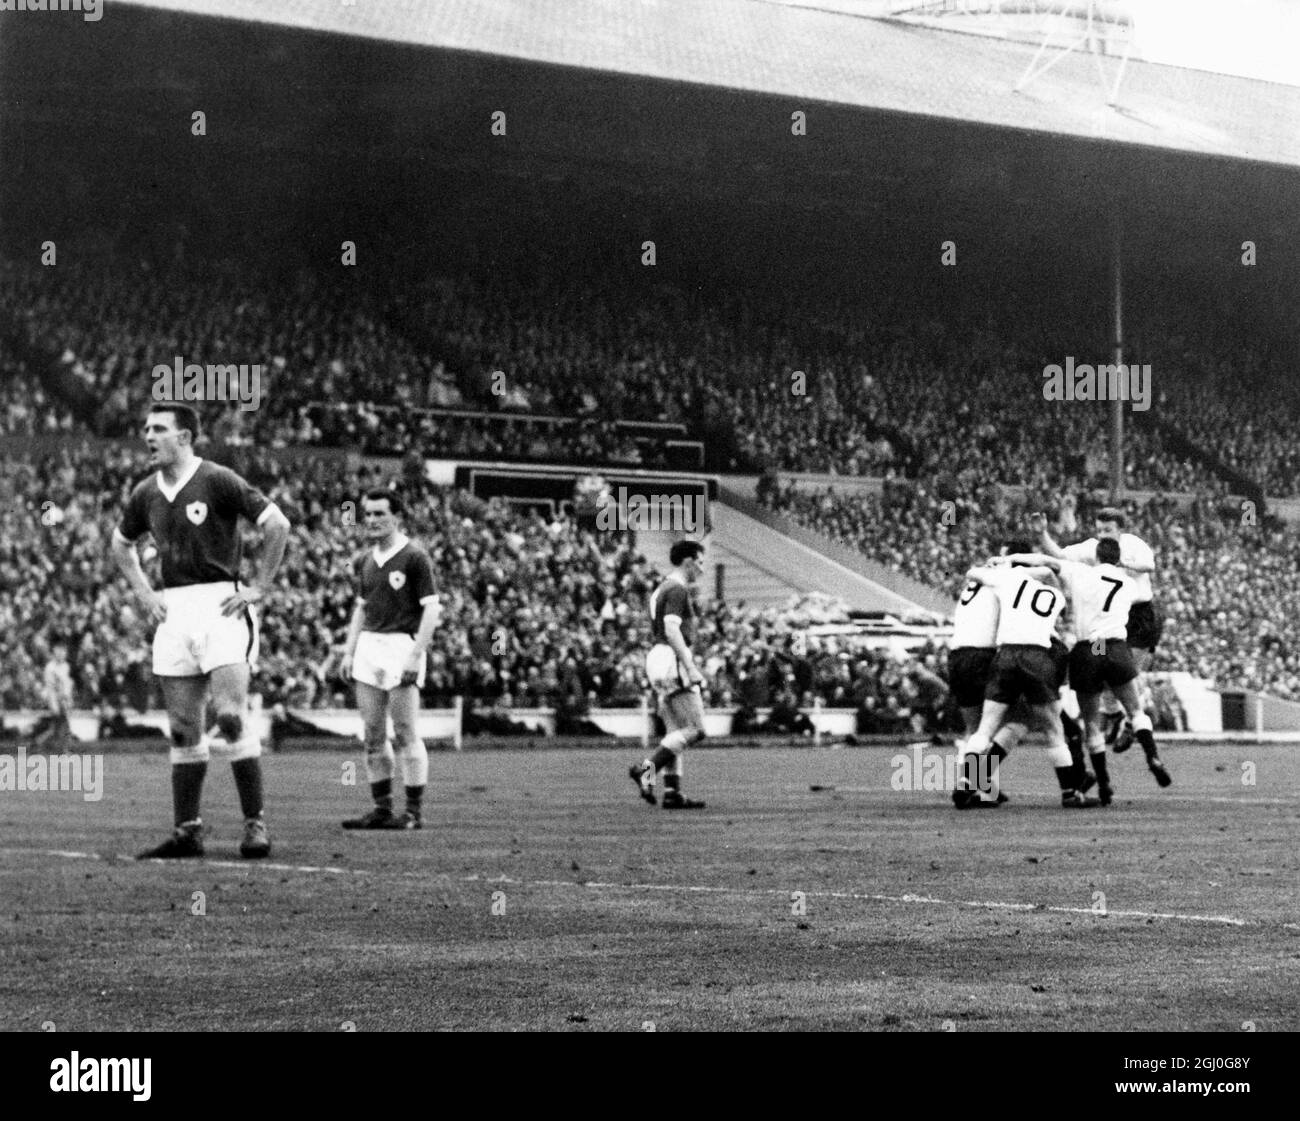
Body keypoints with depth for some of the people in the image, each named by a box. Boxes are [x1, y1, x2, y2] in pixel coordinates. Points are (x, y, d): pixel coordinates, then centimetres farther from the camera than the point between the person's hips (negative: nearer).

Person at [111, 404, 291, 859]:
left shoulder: (218, 481, -9)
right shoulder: (146, 494, 10)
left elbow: (277, 524, -9)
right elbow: (121, 544, 28)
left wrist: (259, 588, -9)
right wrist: (143, 592, 15)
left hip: (220, 604, -6)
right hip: (173, 612, 6)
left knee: (231, 717, -13)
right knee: (184, 730, 6)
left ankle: (255, 825, -7)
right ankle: (187, 831, 10)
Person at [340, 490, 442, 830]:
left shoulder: (414, 557, -7)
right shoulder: (365, 561, 14)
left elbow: (431, 608, -10)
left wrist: (416, 655, -16)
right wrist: (349, 652, 15)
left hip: (402, 645, -7)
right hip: (368, 646, 7)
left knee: (406, 733, -6)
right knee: (372, 734, 5)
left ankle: (414, 812, -2)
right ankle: (382, 809, 11)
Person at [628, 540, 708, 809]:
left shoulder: (662, 590, 20)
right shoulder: (677, 590, -11)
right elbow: (672, 630, -22)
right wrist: (690, 668, -25)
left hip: (657, 658, 10)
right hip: (673, 662, -10)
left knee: (676, 733, 8)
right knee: (694, 730, -9)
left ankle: (672, 793, 3)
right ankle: (646, 768, -15)